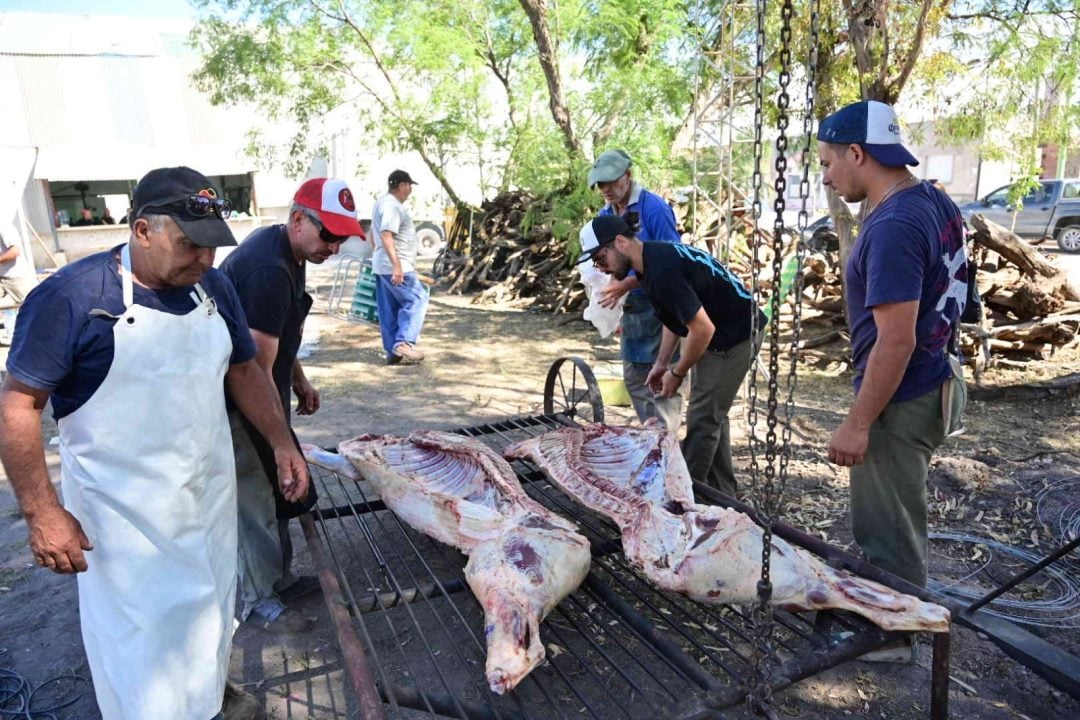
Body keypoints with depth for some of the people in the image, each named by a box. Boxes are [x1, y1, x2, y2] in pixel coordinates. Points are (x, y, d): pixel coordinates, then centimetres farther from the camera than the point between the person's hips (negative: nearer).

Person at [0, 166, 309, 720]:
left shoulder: (213, 287, -2)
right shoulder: (71, 296, -18)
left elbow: (245, 370, 9)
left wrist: (281, 441, 1)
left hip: (210, 493, 5)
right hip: (125, 512, -5)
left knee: (210, 601, 22)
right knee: (140, 633, 9)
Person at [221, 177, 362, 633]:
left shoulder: (284, 249, 4)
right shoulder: (269, 271, -28)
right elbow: (257, 371, -28)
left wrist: (299, 380, 17)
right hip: (240, 402, -10)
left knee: (275, 489, 19)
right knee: (257, 499, 3)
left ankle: (279, 578, 36)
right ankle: (258, 602, 21)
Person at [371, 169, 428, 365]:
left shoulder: (383, 202, 19)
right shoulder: (392, 205, -14)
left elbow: (374, 233, 28)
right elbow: (386, 236, -26)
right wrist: (396, 265, -32)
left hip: (382, 266, 10)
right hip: (396, 267, -10)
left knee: (389, 311, 9)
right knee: (416, 301, -8)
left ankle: (393, 351, 12)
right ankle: (404, 343, -14)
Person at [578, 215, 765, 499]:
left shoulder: (662, 271, -28)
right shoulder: (652, 258, 4)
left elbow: (703, 328, -27)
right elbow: (676, 315, 15)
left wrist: (677, 373, -13)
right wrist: (662, 363, 11)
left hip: (735, 335, -10)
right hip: (722, 333, 10)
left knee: (702, 421, -5)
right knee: (712, 416, 16)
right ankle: (723, 493, 27)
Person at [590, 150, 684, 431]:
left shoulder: (654, 208, -14)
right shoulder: (605, 214, 8)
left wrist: (627, 284, -24)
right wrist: (600, 279, 1)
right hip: (629, 309, 8)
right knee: (634, 380, 15)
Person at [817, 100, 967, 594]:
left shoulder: (893, 227, -23)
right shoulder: (935, 202, 7)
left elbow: (896, 339, -26)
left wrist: (857, 423, -21)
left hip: (901, 403, -10)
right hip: (935, 382, 10)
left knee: (886, 543, 4)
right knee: (897, 530, 23)